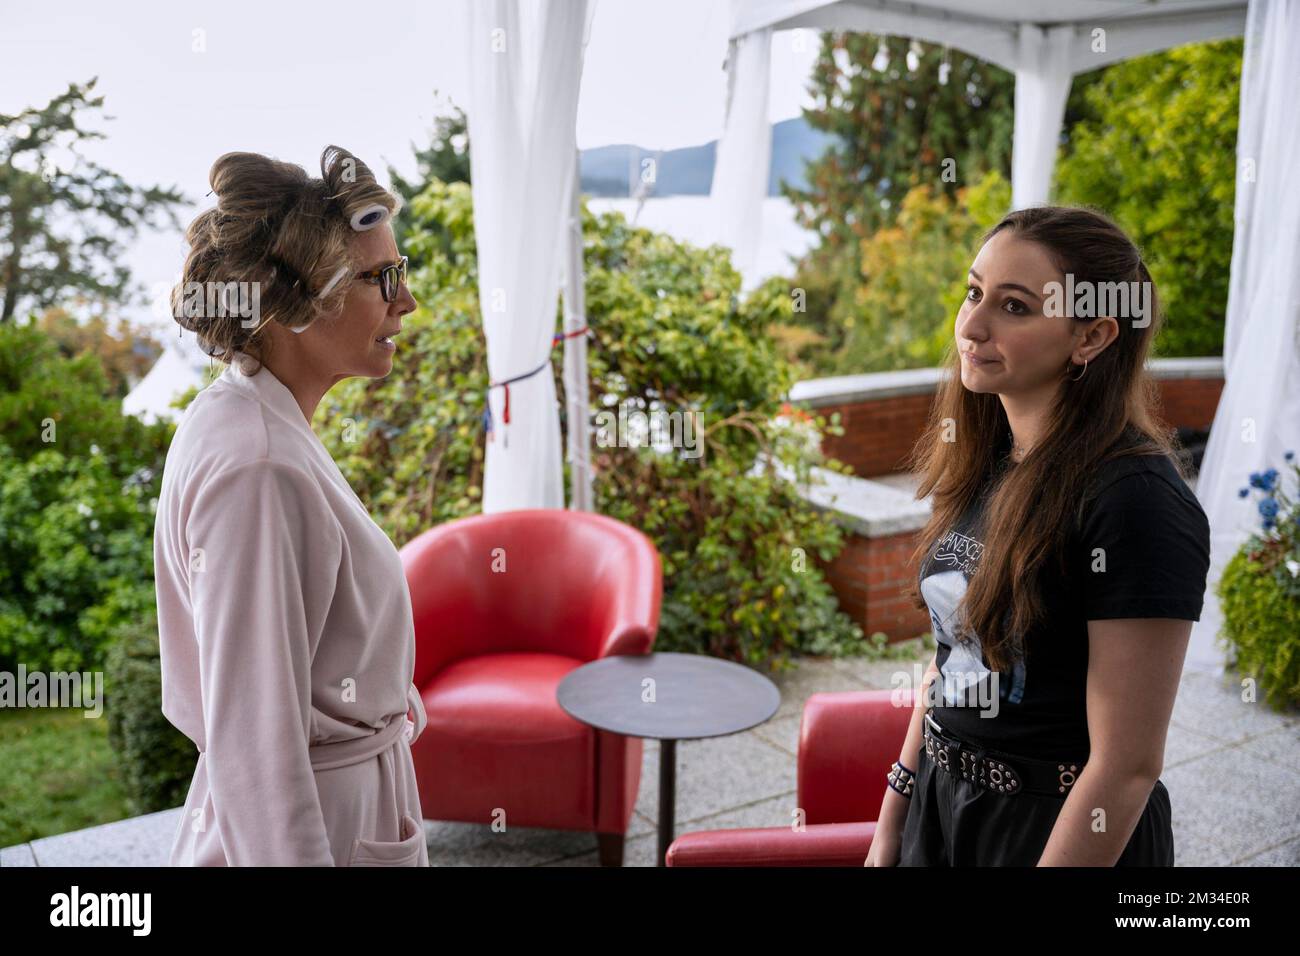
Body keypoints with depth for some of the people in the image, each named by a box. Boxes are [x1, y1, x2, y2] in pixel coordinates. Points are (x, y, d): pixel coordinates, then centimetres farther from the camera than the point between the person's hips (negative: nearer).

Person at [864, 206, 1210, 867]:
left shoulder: (1138, 500, -23)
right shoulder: (982, 461, -1)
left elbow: (1126, 766, -21)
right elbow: (952, 656, 7)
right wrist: (891, 823, 9)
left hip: (1061, 832, -6)